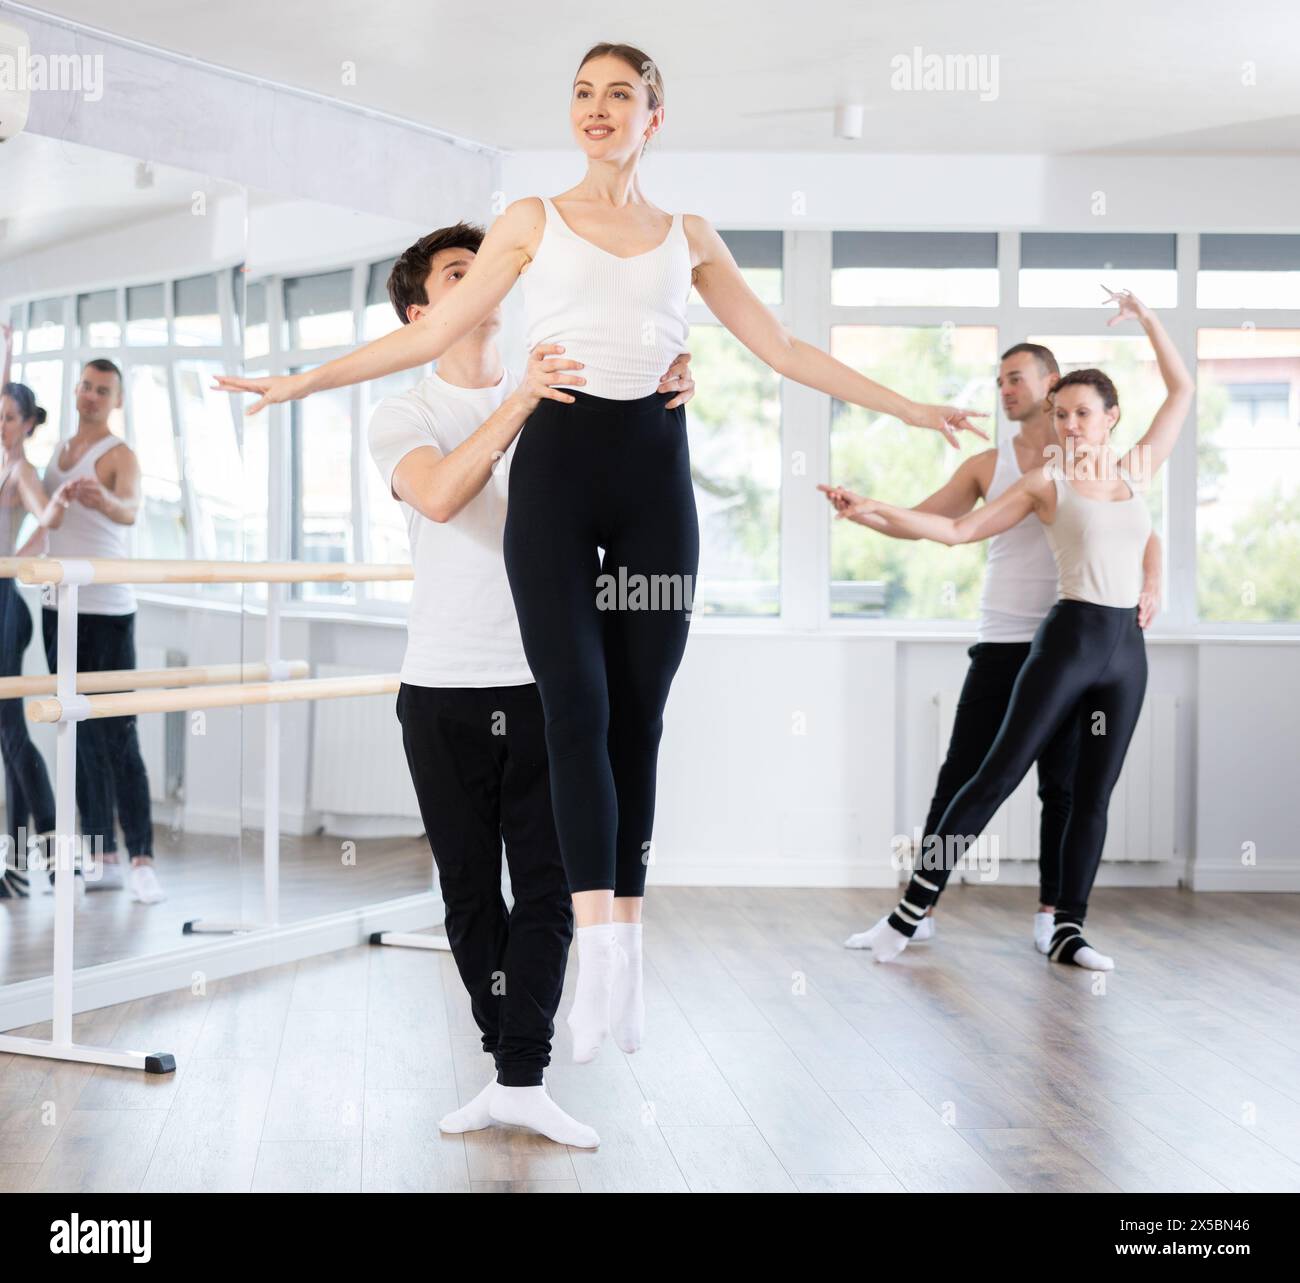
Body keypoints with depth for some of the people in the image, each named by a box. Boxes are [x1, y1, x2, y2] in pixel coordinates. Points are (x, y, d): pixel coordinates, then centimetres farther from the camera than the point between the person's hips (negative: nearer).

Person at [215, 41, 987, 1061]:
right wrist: (304, 380, 6)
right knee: (577, 706, -14)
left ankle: (627, 948, 7)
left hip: (653, 471, 2)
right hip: (557, 462, -2)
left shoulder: (688, 237, 16)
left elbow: (783, 350, 18)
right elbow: (433, 334, 11)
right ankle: (599, 945, -19)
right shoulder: (532, 221, 11)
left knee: (639, 715, 1)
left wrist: (909, 408, 17)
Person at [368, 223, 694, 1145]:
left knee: (546, 888, -4)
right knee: (471, 894, 6)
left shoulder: (561, 395, 11)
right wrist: (521, 403, -30)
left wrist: (673, 392, -23)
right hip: (443, 689, -1)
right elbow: (440, 496, -18)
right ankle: (513, 1073, 17)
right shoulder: (404, 415, 4)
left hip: (546, 686, 1)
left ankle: (522, 1079, -2)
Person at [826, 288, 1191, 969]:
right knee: (998, 773, -7)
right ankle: (914, 906, -5)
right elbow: (958, 530, 0)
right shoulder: (1047, 481, 2)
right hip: (1069, 639, -4)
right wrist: (878, 512, -9)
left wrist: (1147, 319, 9)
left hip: (1126, 650, 4)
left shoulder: (1136, 470, 11)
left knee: (1092, 796, 5)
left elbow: (1181, 390, 17)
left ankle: (1068, 931, 9)